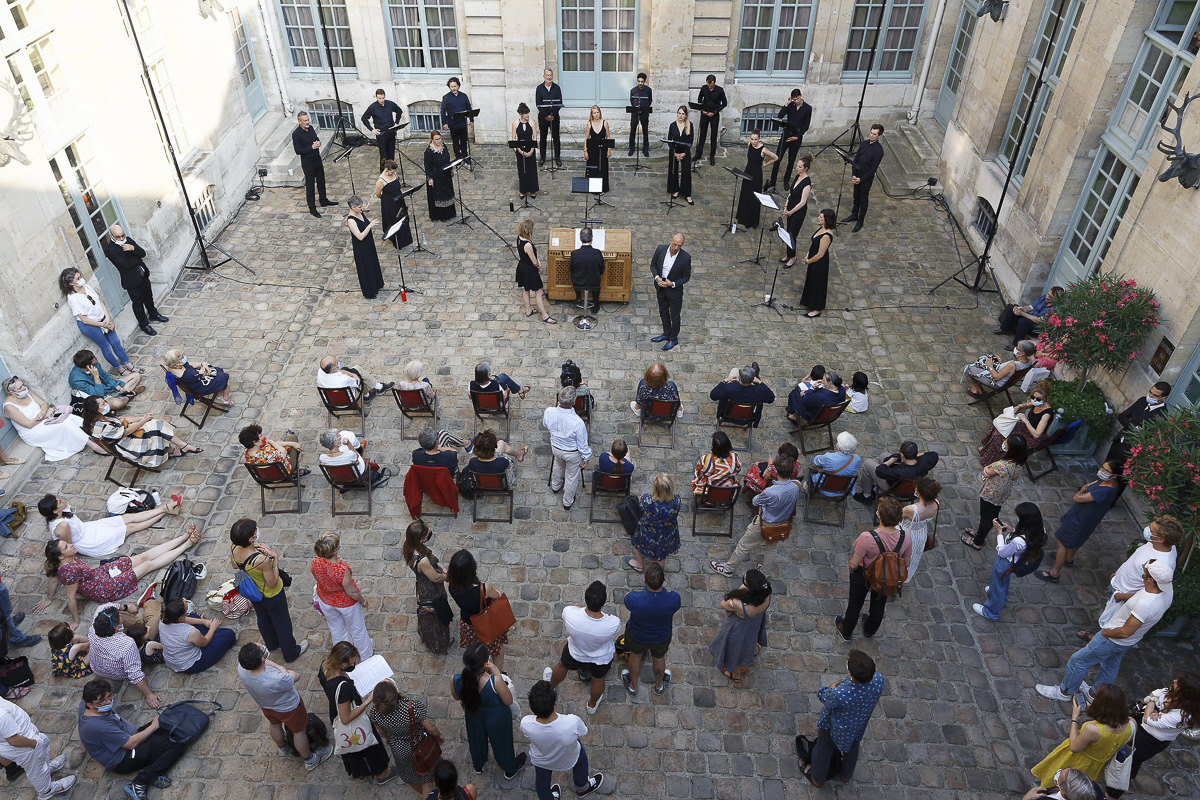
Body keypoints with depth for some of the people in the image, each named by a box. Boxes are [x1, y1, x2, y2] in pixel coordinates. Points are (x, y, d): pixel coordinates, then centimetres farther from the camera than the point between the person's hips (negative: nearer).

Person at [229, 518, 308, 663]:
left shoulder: (233, 549, -26)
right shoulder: (262, 559, -44)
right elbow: (272, 583, -27)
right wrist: (275, 558, -27)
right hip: (271, 595, -6)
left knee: (263, 618, 33)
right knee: (281, 622, 21)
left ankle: (272, 644, 60)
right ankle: (291, 653, 44)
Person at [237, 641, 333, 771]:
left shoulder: (241, 669, -33)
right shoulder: (276, 681, -48)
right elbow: (296, 676, -26)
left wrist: (274, 665, -21)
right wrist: (281, 668, -11)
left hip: (265, 706, 5)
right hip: (288, 708, -5)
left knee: (274, 724, 36)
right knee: (299, 731, 23)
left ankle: (282, 748, 67)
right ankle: (310, 760, 48)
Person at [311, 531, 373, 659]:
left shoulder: (315, 562, -30)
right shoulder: (342, 570, -43)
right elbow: (352, 592, -26)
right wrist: (363, 601, -6)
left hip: (326, 601, 4)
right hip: (346, 603, -4)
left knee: (336, 629, 31)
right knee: (357, 629, 26)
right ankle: (366, 654, 53)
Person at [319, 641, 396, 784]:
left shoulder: (325, 665, -23)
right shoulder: (342, 686, -46)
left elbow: (319, 679, 3)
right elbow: (346, 718, -35)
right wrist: (368, 701, -35)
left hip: (335, 716, 7)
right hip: (355, 726, -7)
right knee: (370, 746, 23)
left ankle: (357, 772, 61)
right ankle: (381, 773, 50)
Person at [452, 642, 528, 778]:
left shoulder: (455, 681, -34)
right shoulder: (495, 681, -44)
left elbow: (457, 697, -9)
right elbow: (509, 701, -23)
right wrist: (498, 674, -26)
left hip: (473, 716, 3)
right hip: (497, 719, -2)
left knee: (476, 740, 36)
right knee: (501, 742, 30)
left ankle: (478, 766, 66)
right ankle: (510, 770, 59)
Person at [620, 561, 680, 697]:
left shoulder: (633, 599, -43)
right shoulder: (674, 599, -39)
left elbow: (627, 596, -16)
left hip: (637, 636, -1)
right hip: (662, 637, 1)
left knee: (635, 655, 33)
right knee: (659, 658, 33)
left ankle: (633, 686, 60)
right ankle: (659, 686, 64)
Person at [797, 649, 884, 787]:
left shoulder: (839, 694, -47)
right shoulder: (878, 679, -35)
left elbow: (821, 696, -22)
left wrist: (834, 685, -11)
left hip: (834, 725, -4)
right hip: (859, 724, 4)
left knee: (824, 749, 27)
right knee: (852, 747, 36)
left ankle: (817, 778, 56)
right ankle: (846, 775, 65)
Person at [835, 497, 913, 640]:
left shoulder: (867, 537, -40)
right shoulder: (906, 538, -28)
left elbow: (853, 564, -27)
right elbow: (906, 563, -9)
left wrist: (851, 567, -4)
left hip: (863, 575, -3)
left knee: (855, 603, 26)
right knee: (879, 605, 31)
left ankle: (846, 632, 52)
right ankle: (869, 631, 59)